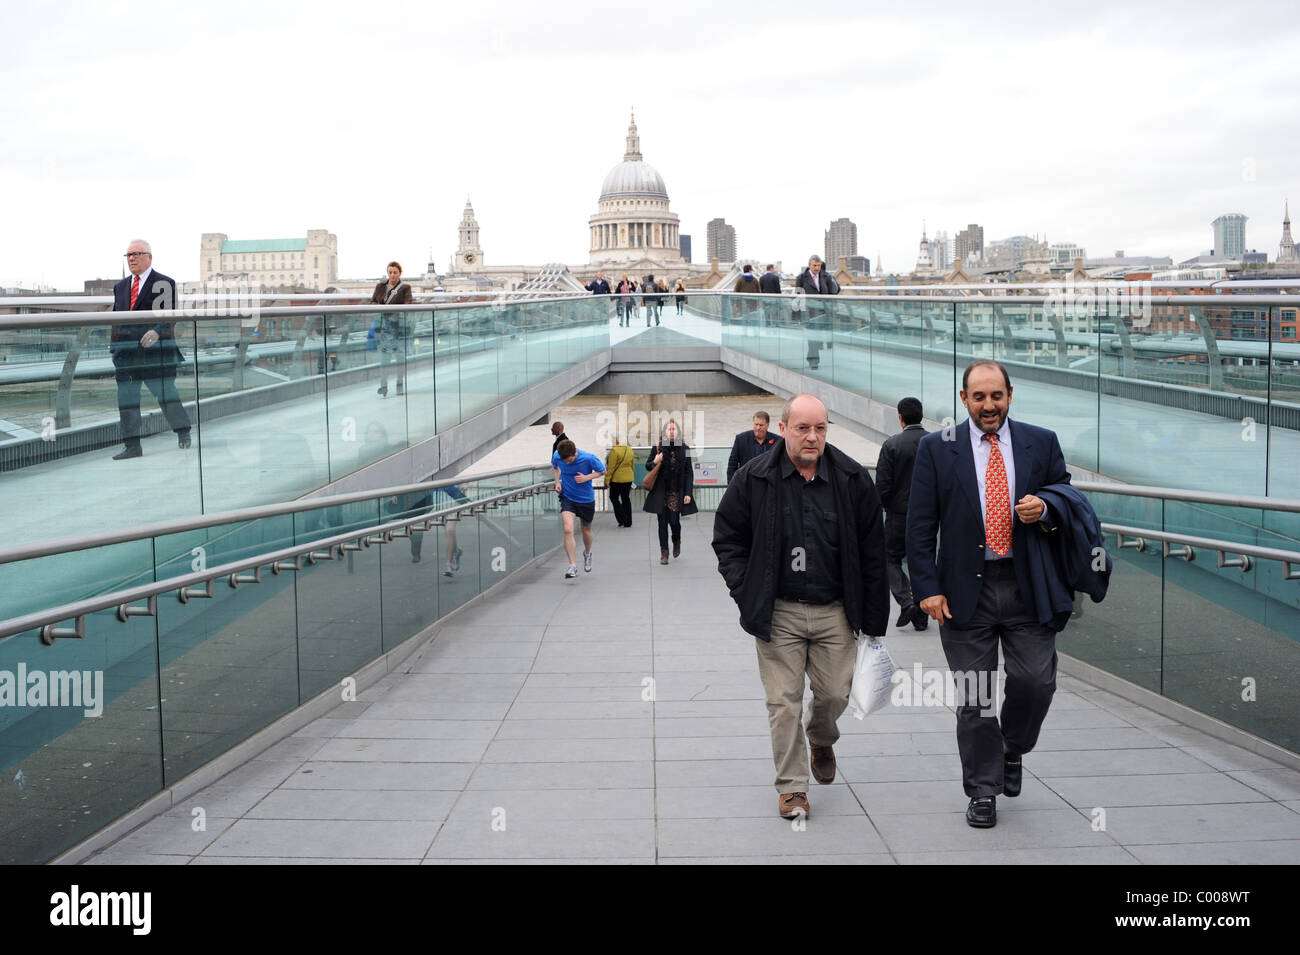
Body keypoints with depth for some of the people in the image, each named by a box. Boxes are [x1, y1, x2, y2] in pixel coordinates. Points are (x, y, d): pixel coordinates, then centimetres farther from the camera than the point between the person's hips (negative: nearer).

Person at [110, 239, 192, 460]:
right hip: (127, 352, 5)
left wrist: (156, 332, -24)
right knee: (126, 398, 2)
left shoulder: (164, 283, 2)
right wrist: (113, 348, 13)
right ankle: (132, 446, 5)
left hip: (155, 350, -5)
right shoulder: (121, 287, 19)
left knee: (165, 392, -3)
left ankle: (183, 434, 16)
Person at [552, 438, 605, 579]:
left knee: (586, 531, 15)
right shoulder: (557, 456, -13)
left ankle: (587, 554, 48)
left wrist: (587, 477, -21)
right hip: (567, 497, 0)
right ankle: (572, 566, -17)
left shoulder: (589, 458, -22)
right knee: (568, 529, -20)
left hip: (586, 499, 0)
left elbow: (602, 471, -5)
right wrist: (557, 482, -4)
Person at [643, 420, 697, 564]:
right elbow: (647, 466, 9)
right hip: (661, 492, 0)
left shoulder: (684, 449, 1)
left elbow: (689, 473, 2)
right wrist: (654, 462, -16)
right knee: (662, 522, 2)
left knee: (674, 521, -3)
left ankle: (676, 542, 29)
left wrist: (688, 493, -4)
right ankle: (664, 552, 10)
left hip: (678, 493, 0)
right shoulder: (657, 448, 0)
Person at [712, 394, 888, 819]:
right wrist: (746, 592, -4)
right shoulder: (754, 479, -5)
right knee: (784, 702, 1)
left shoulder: (853, 479, -2)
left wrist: (873, 617, 2)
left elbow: (873, 551, 2)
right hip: (778, 613, -1)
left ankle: (822, 739, 41)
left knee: (835, 694, 7)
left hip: (834, 612, 1)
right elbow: (727, 538, 6)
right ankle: (792, 788, 14)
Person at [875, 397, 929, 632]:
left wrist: (886, 506, 5)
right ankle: (921, 616, 14)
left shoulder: (892, 444, -12)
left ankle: (905, 602, -8)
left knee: (891, 558, 12)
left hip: (899, 514, -3)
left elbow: (882, 484, -12)